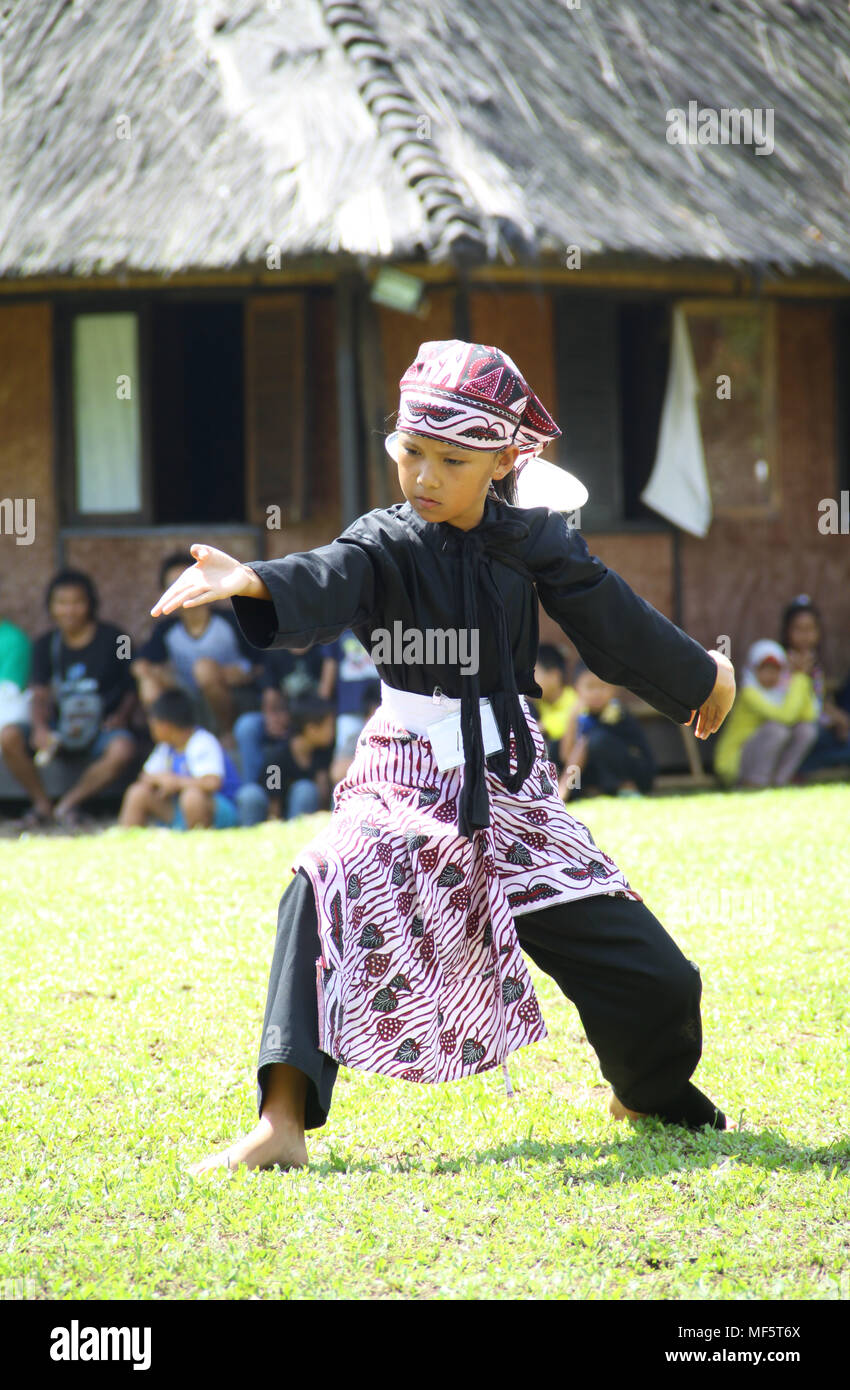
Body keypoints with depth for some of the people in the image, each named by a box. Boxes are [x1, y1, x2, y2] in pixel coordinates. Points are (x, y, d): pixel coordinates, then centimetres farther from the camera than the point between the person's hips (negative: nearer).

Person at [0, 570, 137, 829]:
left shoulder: (112, 639, 0)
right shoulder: (46, 645, 8)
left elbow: (135, 688, 5)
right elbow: (40, 695, 2)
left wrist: (121, 716, -14)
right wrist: (40, 728, -18)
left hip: (103, 727, -2)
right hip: (60, 727, 2)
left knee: (123, 749, -38)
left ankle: (68, 804, -18)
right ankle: (42, 804, -8)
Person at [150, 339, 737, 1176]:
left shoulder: (536, 542, 0)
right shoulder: (389, 544, -8)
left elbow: (614, 624, 16)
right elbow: (329, 581, -30)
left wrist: (699, 679, 30)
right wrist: (252, 581, -52)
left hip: (512, 786, 3)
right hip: (407, 784, -3)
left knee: (651, 979, 2)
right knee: (326, 896, -33)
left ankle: (652, 1100, 36)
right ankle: (281, 1125, -35)